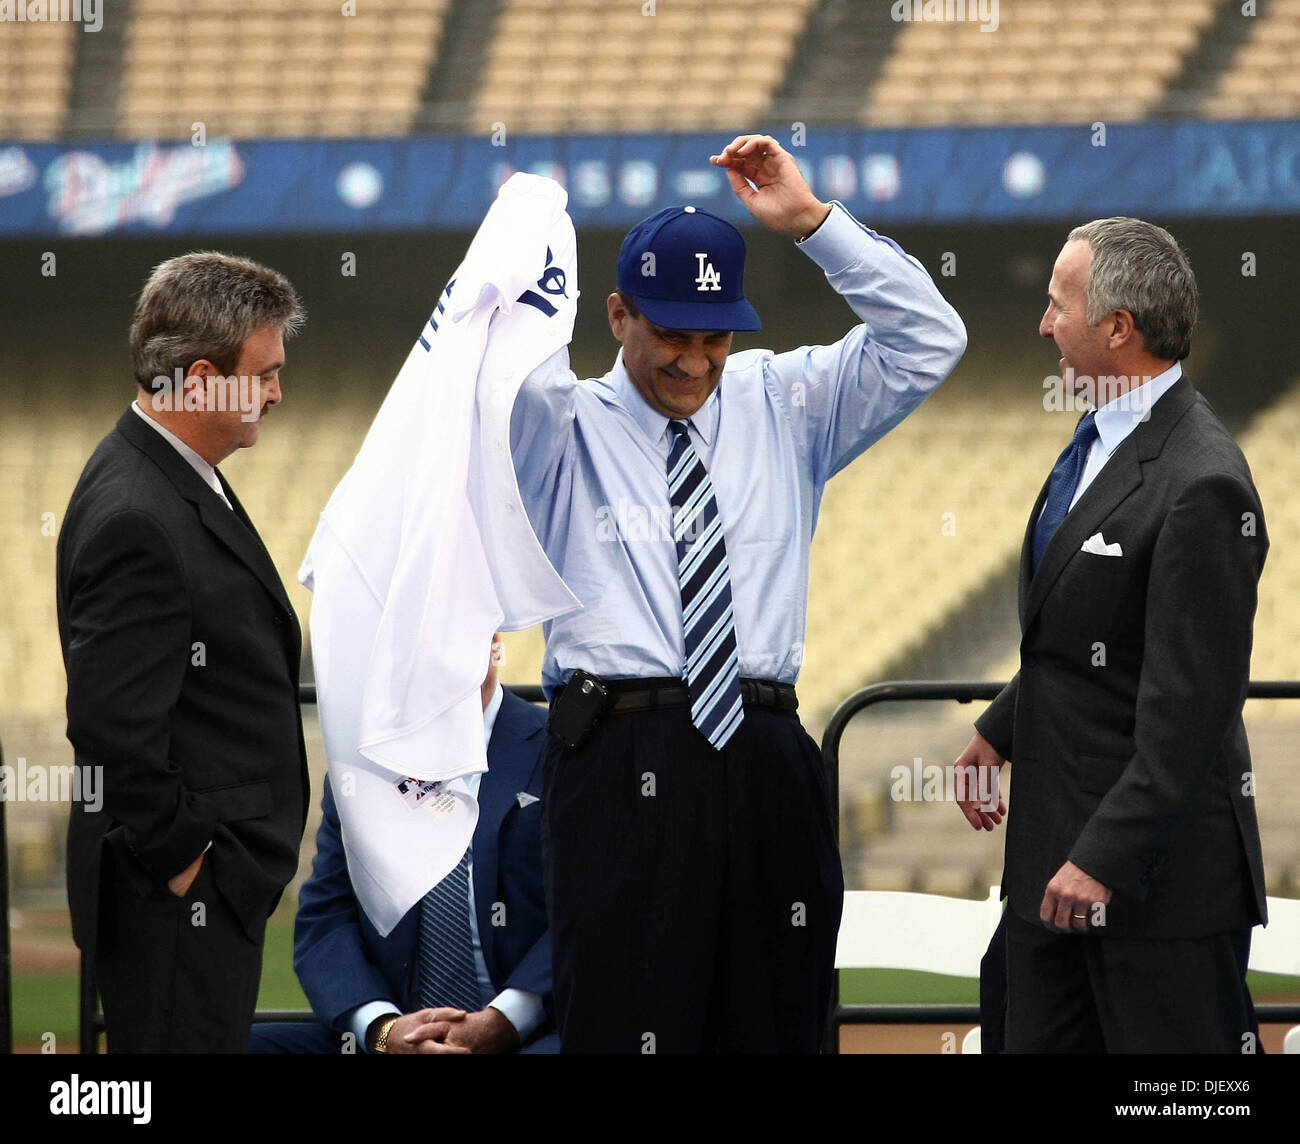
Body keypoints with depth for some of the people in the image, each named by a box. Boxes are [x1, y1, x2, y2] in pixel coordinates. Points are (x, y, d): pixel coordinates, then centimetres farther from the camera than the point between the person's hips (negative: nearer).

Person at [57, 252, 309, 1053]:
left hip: (222, 883, 10)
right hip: (182, 898, -10)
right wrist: (185, 862, -17)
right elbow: (114, 729, -26)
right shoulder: (136, 520, -23)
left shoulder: (173, 477, 10)